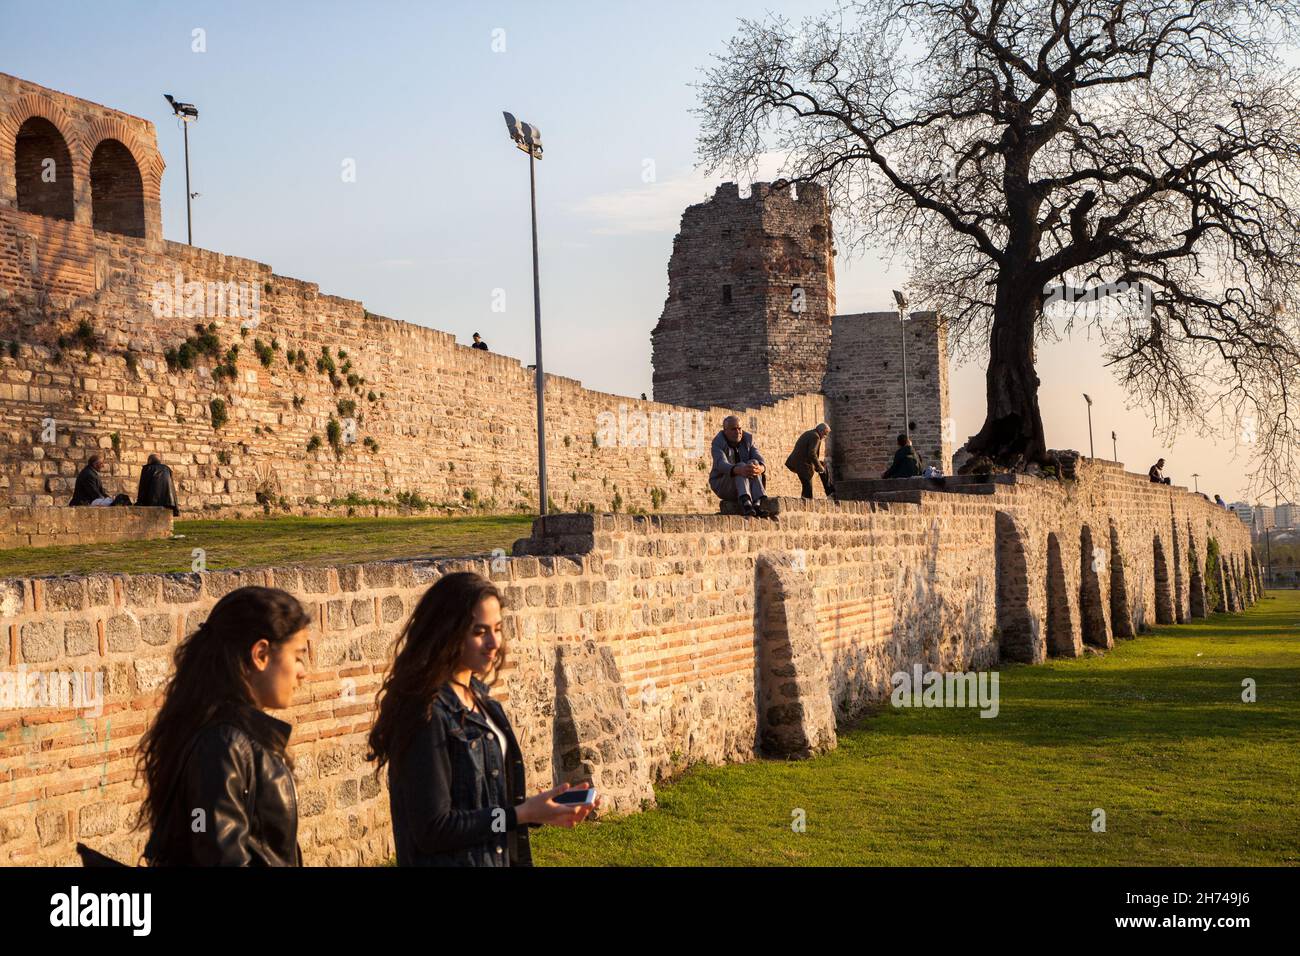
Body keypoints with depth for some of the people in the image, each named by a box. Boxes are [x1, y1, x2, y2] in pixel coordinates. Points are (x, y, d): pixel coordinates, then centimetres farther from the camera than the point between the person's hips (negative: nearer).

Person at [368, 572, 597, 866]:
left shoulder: (477, 698, 5)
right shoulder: (429, 715, -21)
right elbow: (433, 829, -22)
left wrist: (542, 809, -2)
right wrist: (523, 814, -19)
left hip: (496, 856, 8)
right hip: (449, 859, -8)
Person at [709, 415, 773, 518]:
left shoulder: (747, 439, -1)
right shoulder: (718, 443, -15)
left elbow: (760, 461, -12)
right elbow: (722, 465, -33)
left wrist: (760, 468, -38)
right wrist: (738, 470, -53)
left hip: (747, 484, 4)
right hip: (723, 485, -4)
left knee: (753, 463, -26)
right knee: (741, 466, -32)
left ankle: (757, 505, -42)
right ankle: (746, 504, -56)